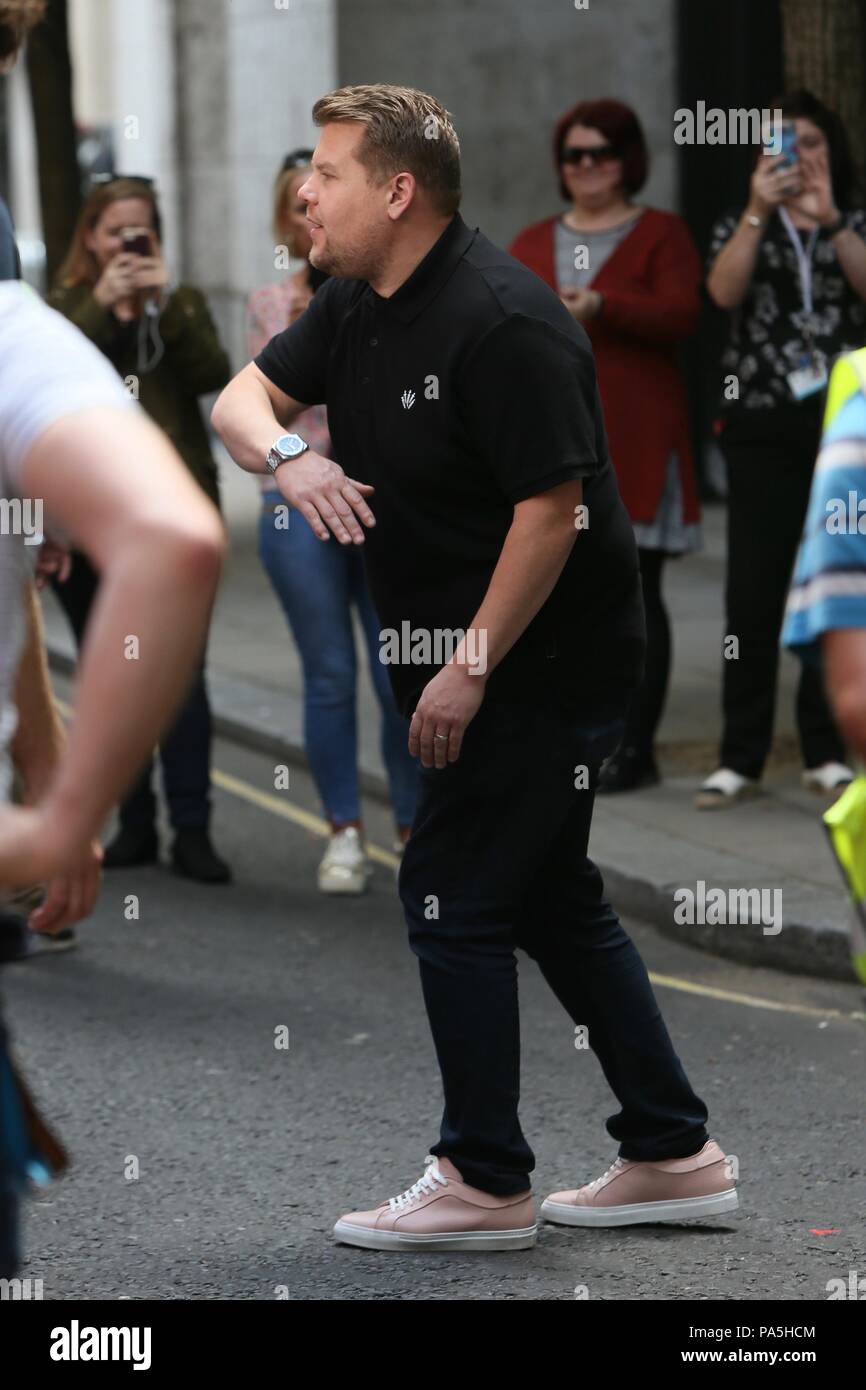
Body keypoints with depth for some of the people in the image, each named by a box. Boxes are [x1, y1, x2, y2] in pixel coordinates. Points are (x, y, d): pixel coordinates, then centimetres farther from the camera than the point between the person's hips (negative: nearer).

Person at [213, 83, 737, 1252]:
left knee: (453, 895, -6)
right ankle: (673, 1154, 23)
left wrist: (470, 666, -21)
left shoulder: (502, 322, -22)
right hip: (467, 656, 10)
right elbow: (243, 397, 7)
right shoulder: (356, 306, 7)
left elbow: (552, 510, -23)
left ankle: (484, 1184, 4)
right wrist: (285, 455, -17)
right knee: (551, 896, 14)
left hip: (545, 662, -10)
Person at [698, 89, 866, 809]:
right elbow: (724, 290, -8)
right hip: (763, 425, 0)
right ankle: (740, 757, -1)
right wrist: (760, 209, -18)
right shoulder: (741, 227, 13)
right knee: (753, 592, -4)